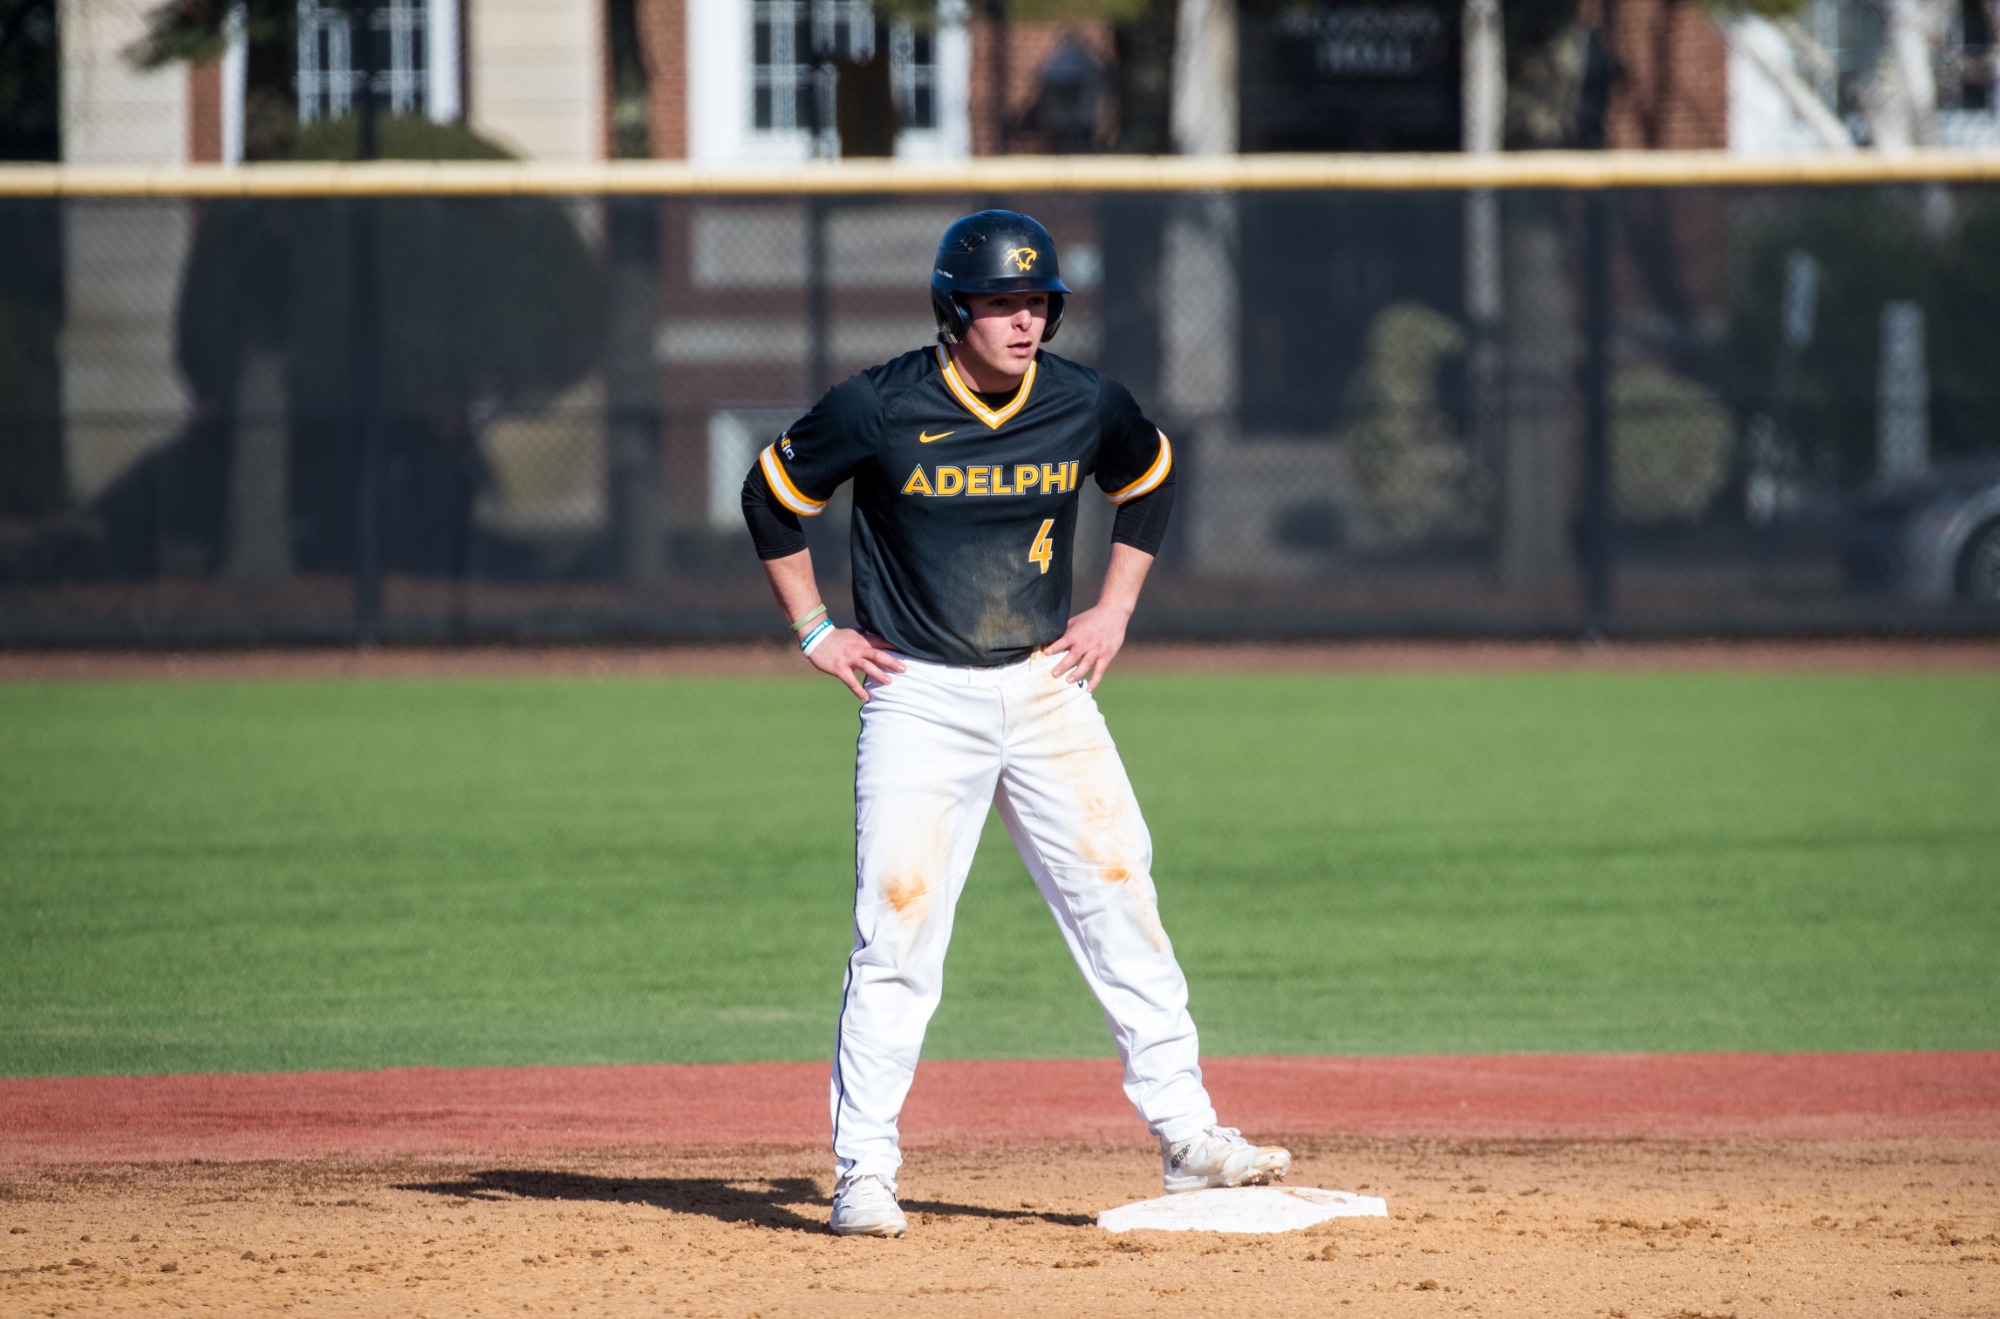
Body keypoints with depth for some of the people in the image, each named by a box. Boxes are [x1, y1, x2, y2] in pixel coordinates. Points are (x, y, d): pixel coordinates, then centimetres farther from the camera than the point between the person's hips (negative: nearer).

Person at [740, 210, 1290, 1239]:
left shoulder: (1086, 405, -1)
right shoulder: (878, 409, -11)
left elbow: (1148, 479, 20)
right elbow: (774, 496, 4)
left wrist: (1113, 610, 11)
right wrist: (815, 633, 2)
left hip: (1047, 688, 3)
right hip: (919, 699, -3)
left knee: (1122, 907, -2)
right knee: (897, 929, -8)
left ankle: (1186, 1136, 5)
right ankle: (862, 1171, -2)